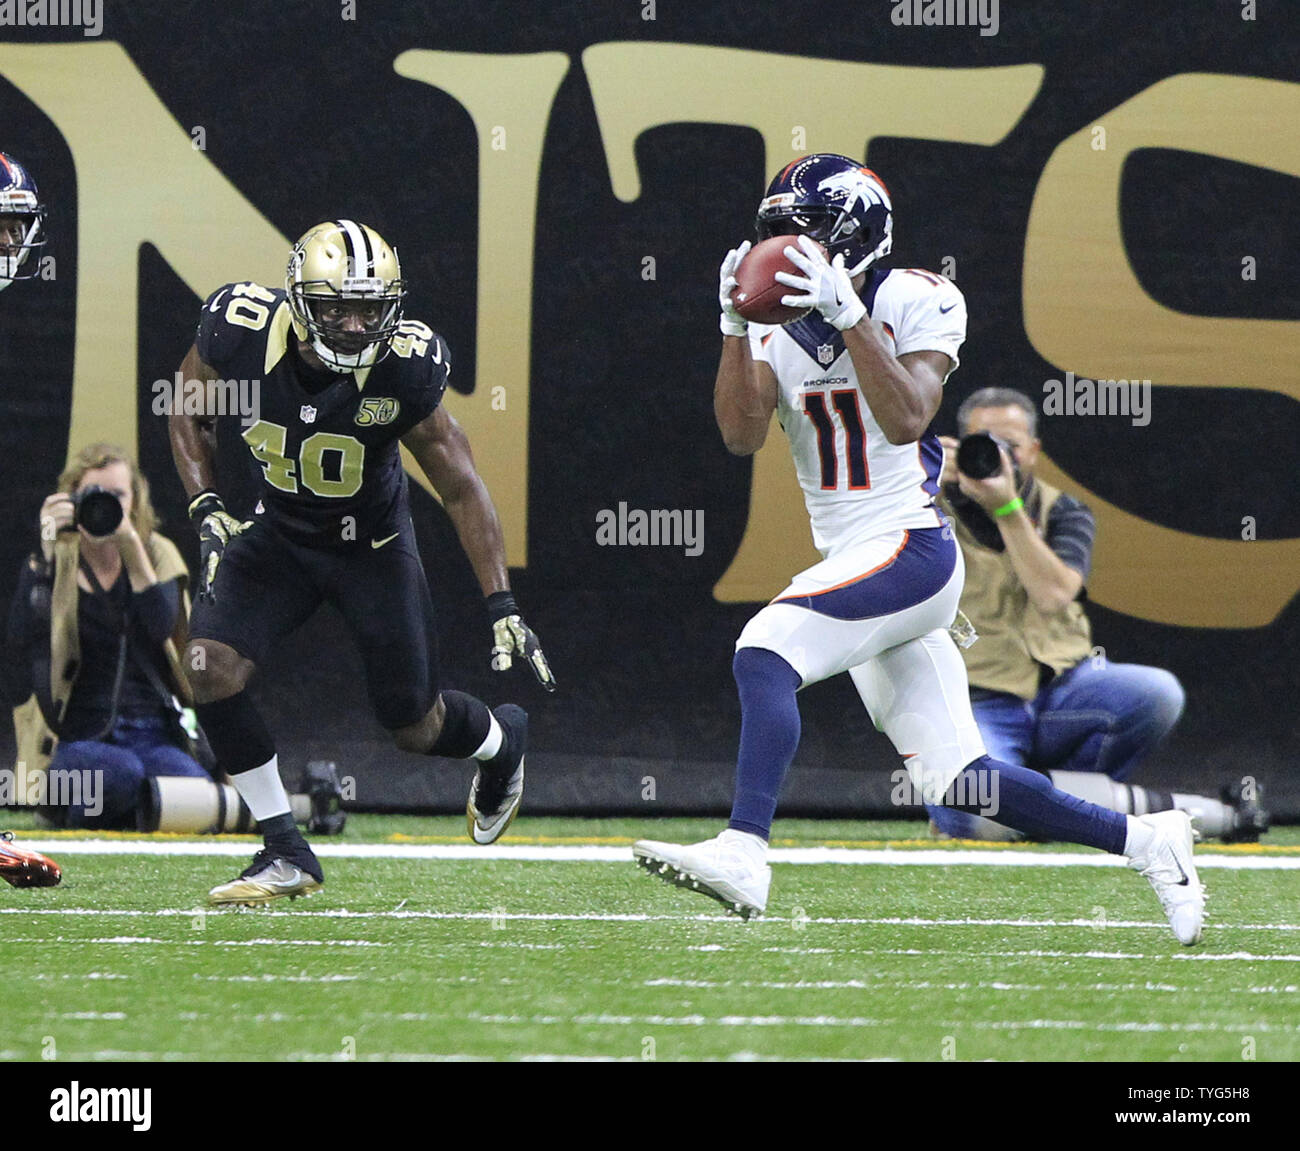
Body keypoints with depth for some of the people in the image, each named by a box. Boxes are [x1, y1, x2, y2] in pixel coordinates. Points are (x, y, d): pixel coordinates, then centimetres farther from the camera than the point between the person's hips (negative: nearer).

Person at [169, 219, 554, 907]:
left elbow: (461, 490, -15)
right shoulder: (241, 331, -24)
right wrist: (206, 510, -15)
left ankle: (500, 739, 45)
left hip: (371, 541, -2)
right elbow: (189, 415, -2)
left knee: (416, 727, 5)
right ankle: (286, 855, -7)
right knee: (211, 667, -21)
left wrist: (502, 607, -17)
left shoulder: (403, 368, -27)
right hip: (279, 533, 2)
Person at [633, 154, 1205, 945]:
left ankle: (744, 851, -34)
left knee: (766, 650, -26)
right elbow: (742, 435, -5)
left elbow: (906, 419, -22)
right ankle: (1146, 842, 16)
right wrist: (736, 326, -15)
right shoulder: (779, 326, 8)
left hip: (910, 548, -7)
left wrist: (847, 315, -26)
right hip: (851, 563, 7)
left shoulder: (917, 303, -7)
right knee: (954, 777, 6)